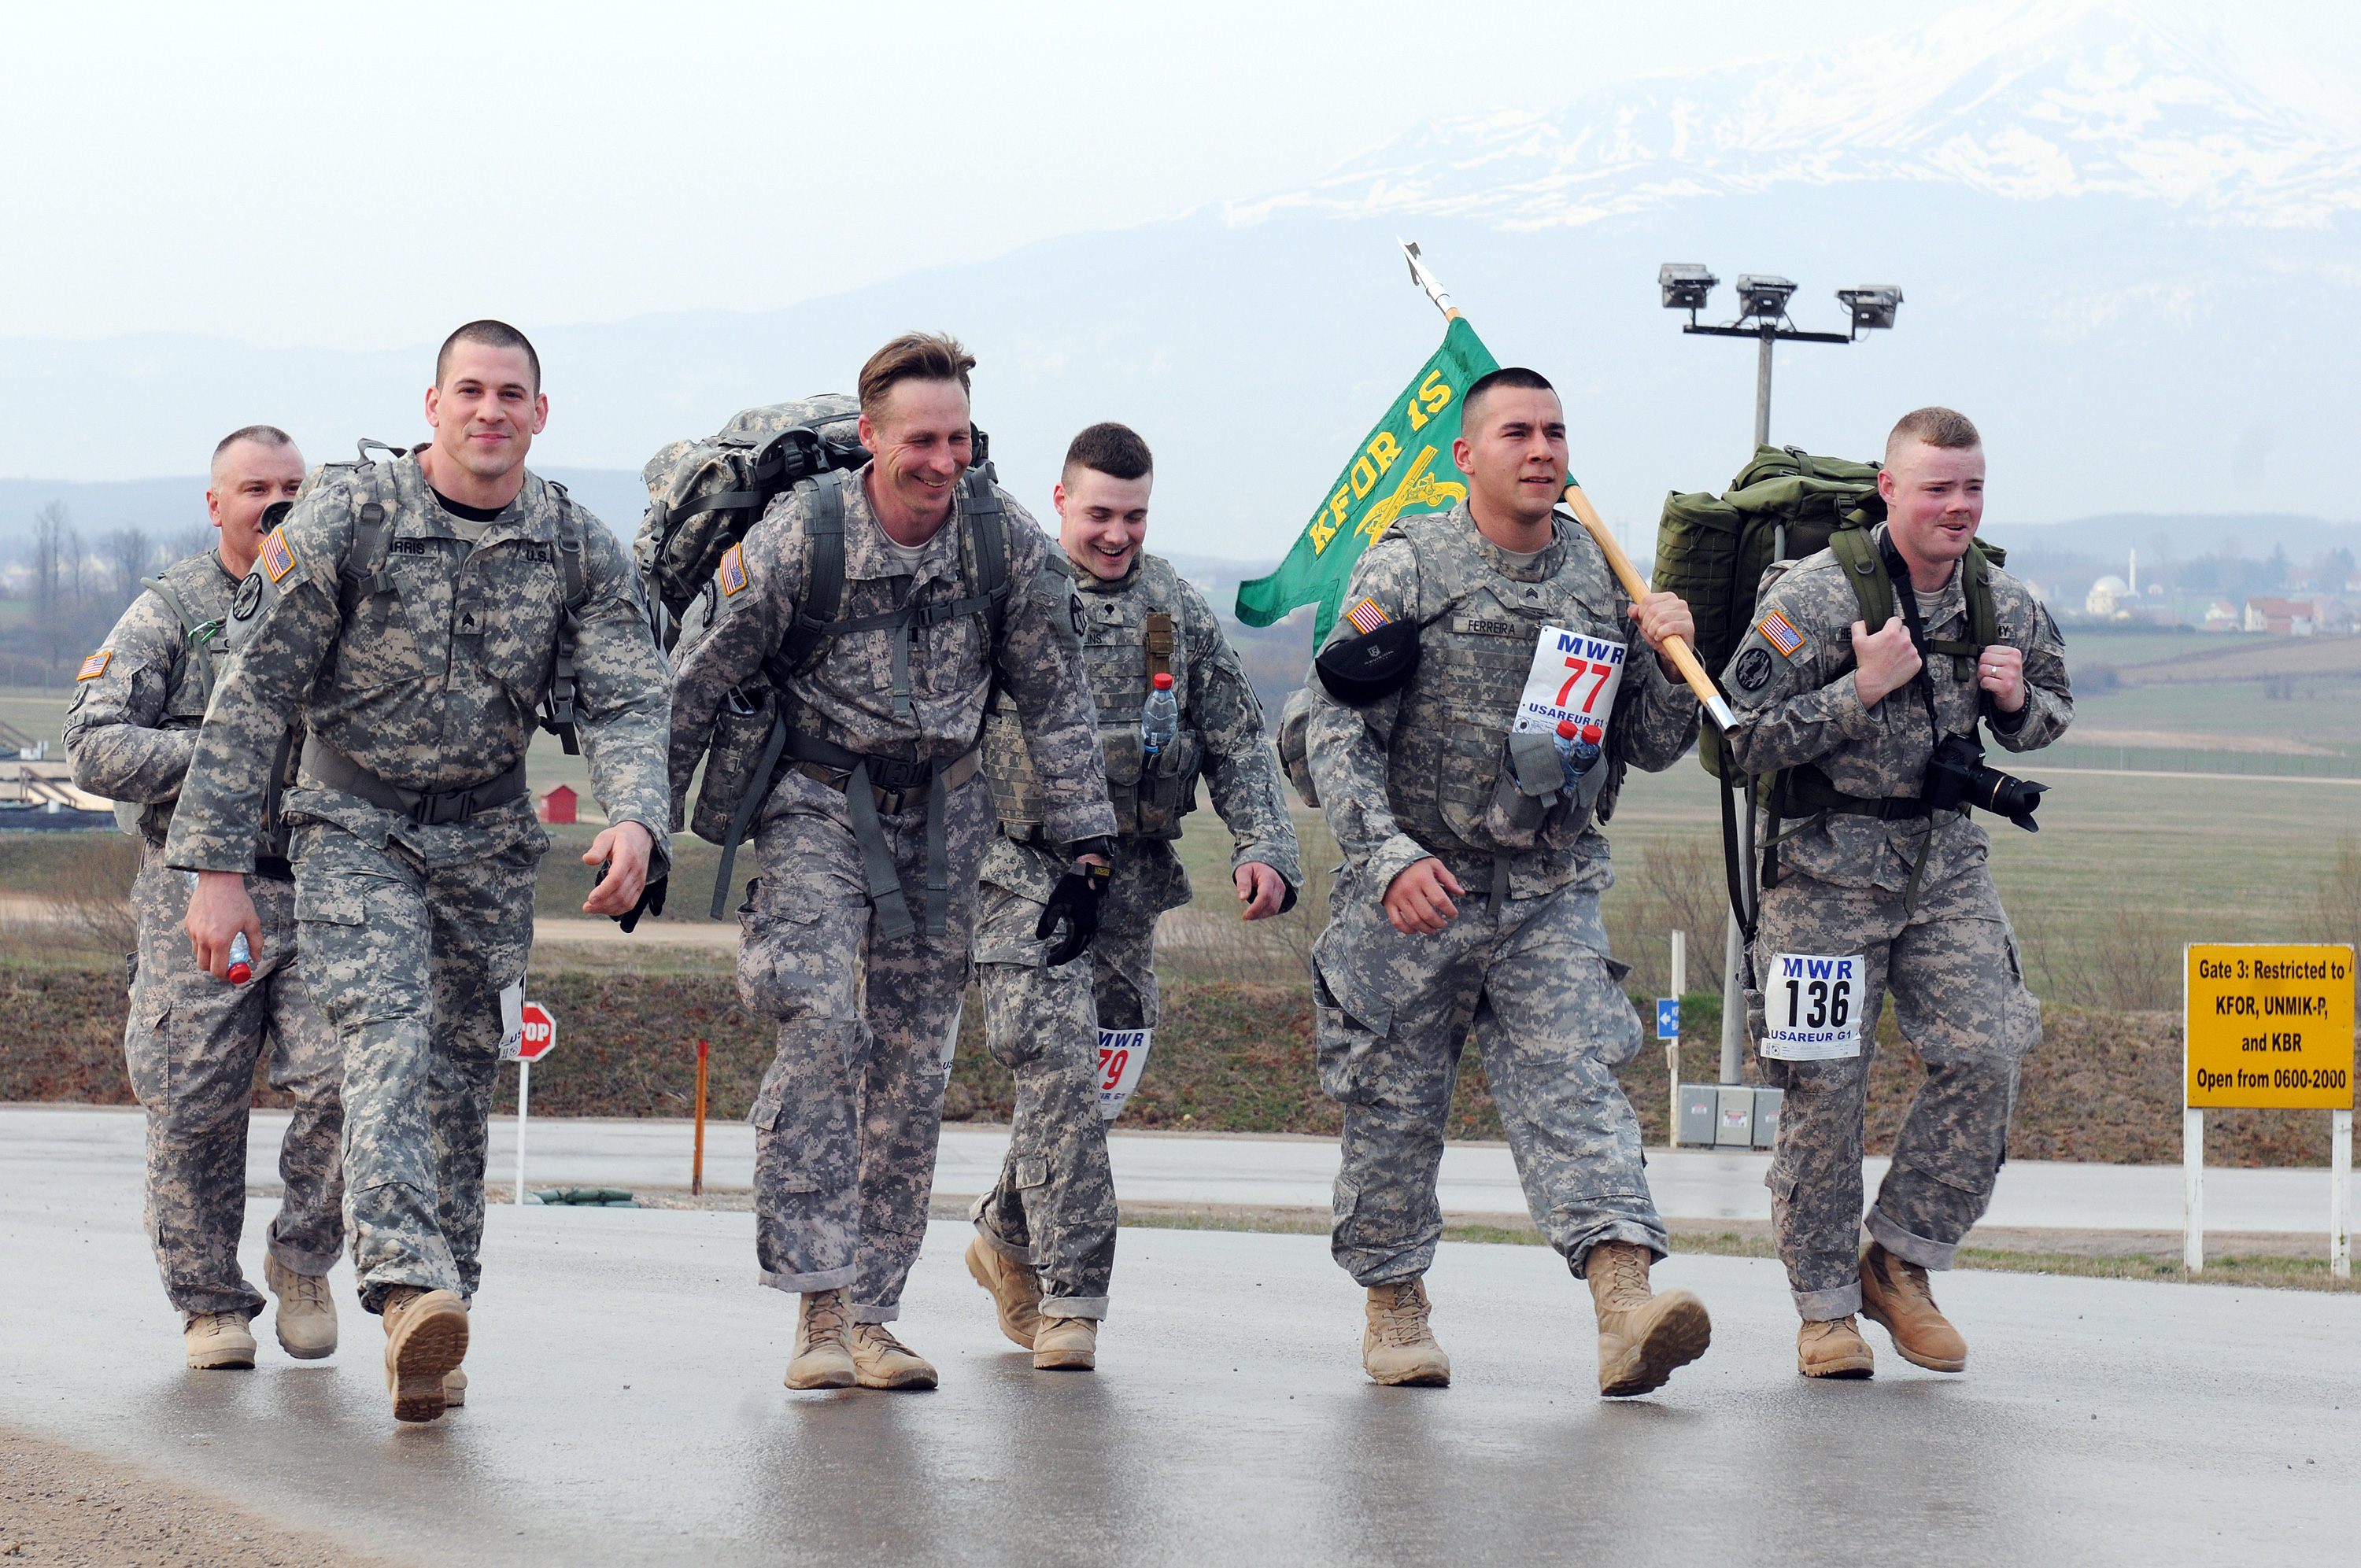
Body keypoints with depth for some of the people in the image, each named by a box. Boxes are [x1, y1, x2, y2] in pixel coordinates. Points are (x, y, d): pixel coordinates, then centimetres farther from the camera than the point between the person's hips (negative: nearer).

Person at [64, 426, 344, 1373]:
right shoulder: (169, 611, 4)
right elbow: (94, 746, -5)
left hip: (326, 895, 1)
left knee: (347, 1082, -15)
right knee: (196, 1109, -2)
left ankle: (303, 1259, 9)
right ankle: (211, 1302, 14)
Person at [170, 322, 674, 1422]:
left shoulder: (579, 550, -5)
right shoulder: (346, 518, -13)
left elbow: (627, 702, -11)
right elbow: (254, 693, -11)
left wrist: (635, 818, -33)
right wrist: (217, 866, -14)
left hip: (487, 837, 4)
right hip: (353, 823, -3)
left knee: (461, 1072, 6)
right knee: (386, 1033, -24)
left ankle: (431, 1341, 17)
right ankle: (408, 1288, -41)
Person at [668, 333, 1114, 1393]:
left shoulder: (1007, 542, -8)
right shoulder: (797, 537, -17)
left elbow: (1055, 702, 4)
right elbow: (695, 684, -8)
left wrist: (1087, 850, 2)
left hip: (939, 811, 3)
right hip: (816, 799, -3)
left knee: (914, 1068, 3)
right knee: (822, 1029, -21)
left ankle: (870, 1313, 12)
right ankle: (818, 1305, -19)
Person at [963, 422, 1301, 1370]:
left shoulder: (1180, 614, 10)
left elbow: (1237, 742, 9)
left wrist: (1262, 848, -3)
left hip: (1130, 877, 4)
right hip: (1022, 869, -4)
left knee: (1099, 1082, 8)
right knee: (1060, 1066, -15)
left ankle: (1007, 1236, 32)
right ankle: (1071, 1296, -13)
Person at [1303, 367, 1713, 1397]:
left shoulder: (1601, 581, 8)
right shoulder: (1407, 568, -4)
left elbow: (1653, 748, 13)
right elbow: (1338, 733, -8)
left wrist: (1673, 661, -7)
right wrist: (1390, 857, -21)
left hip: (1551, 897, 2)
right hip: (1414, 892, -2)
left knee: (1575, 1084, -13)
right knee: (1396, 1104, 6)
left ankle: (1626, 1309, -27)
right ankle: (1394, 1307, 25)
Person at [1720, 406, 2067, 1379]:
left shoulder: (2004, 605, 5)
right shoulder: (1814, 594, -11)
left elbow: (2047, 718, 21)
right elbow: (1744, 737, -13)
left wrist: (2017, 700, -3)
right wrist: (1861, 689, -22)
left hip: (1947, 860, 4)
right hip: (1827, 866, -4)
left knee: (1985, 1055, -9)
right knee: (1826, 1083, -4)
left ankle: (1899, 1262, 9)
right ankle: (1825, 1306, 9)